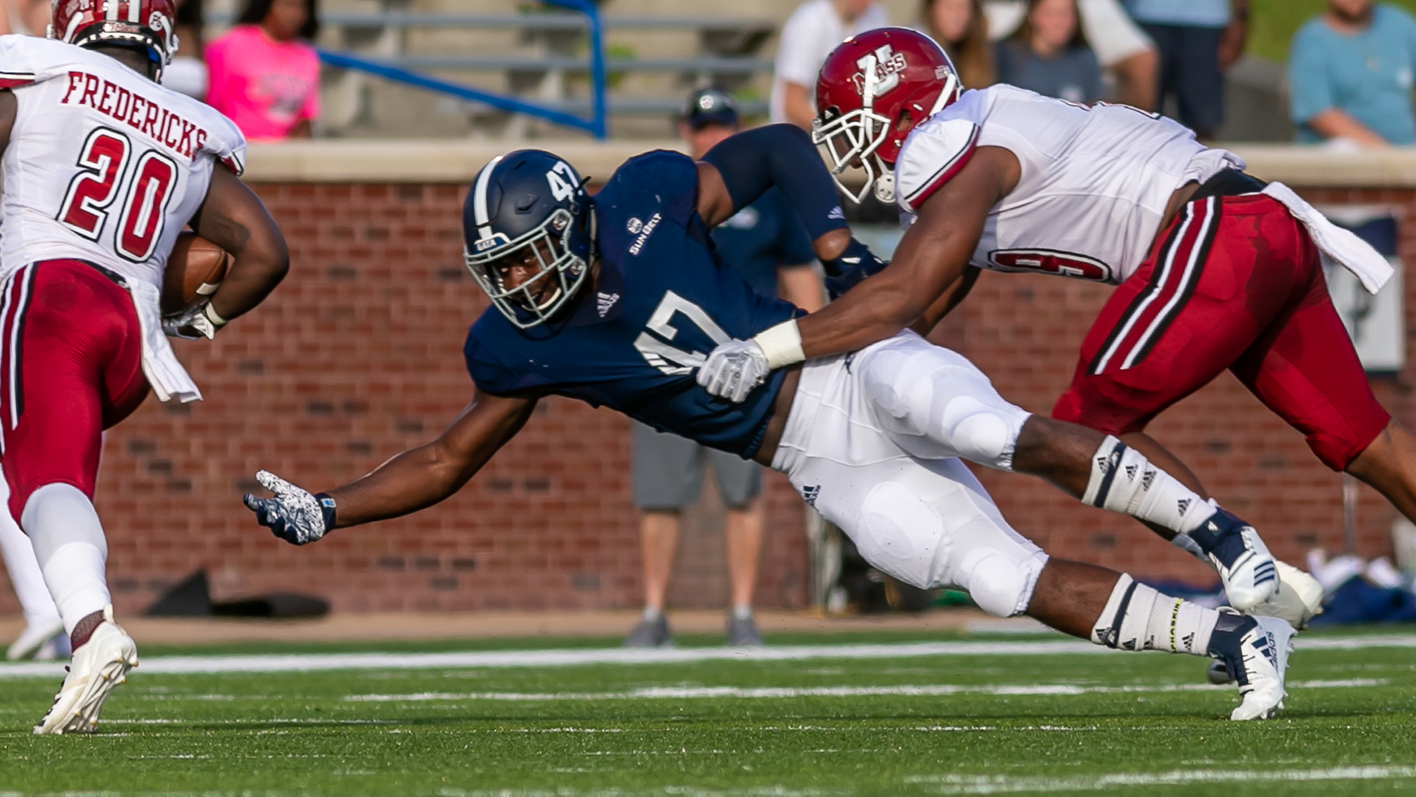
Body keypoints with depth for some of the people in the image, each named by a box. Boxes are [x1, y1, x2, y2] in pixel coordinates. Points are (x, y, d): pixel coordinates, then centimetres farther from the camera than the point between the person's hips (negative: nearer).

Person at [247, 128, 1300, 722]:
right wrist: (327, 512, 1)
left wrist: (838, 246, -13)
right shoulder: (522, 351, 0)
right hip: (826, 469, 3)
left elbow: (782, 147, 1)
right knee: (1009, 581, -14)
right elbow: (451, 460, 10)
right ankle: (1226, 639, -9)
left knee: (997, 433, -35)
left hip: (859, 373, -3)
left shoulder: (648, 201, -10)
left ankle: (1216, 529, -22)